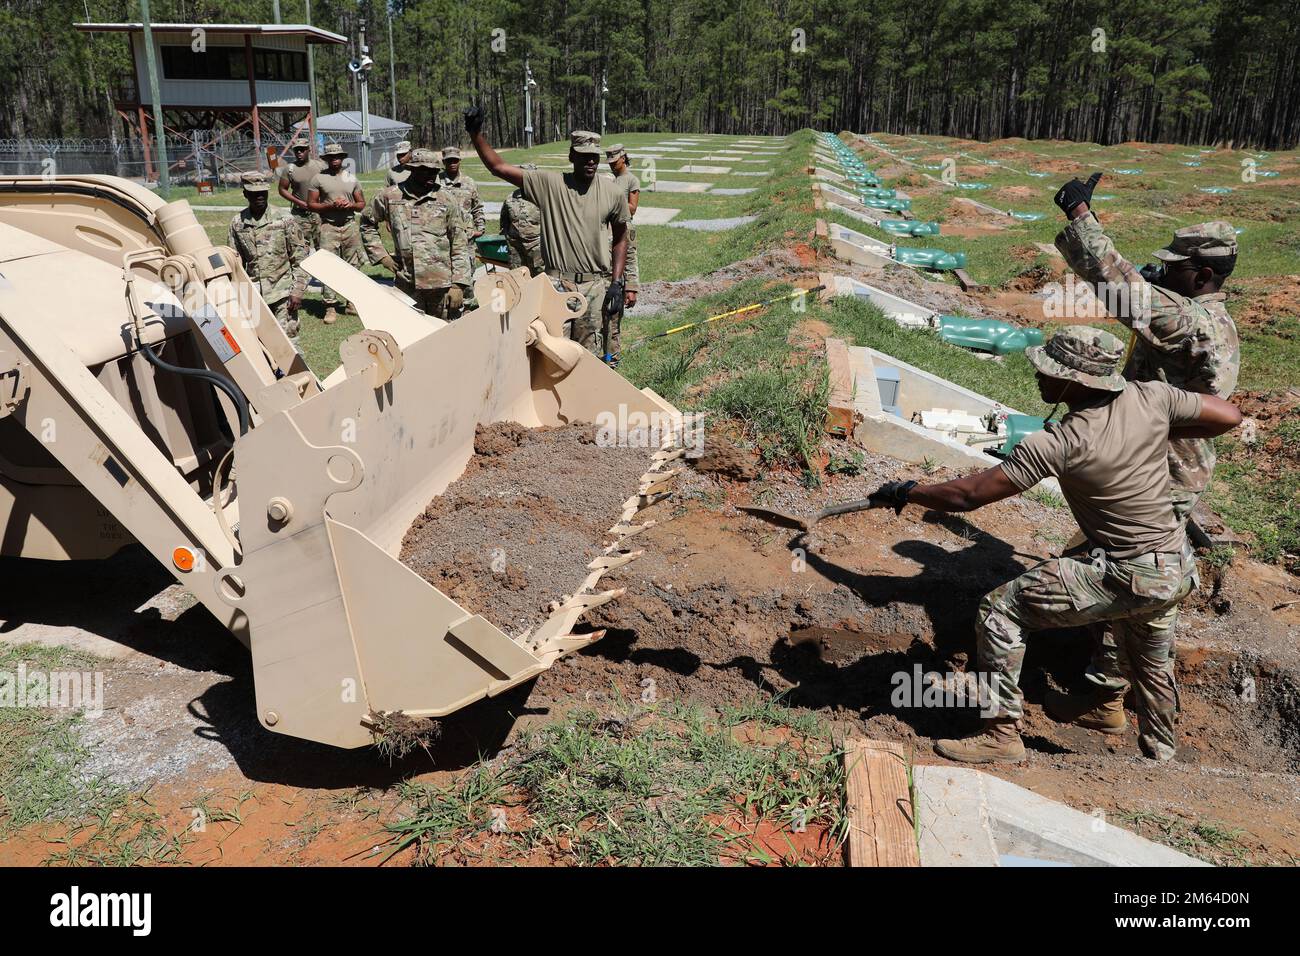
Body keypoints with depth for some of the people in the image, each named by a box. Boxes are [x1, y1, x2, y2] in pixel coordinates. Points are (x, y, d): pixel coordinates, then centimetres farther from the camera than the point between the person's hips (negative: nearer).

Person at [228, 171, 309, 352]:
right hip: (253, 295, 3)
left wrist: (298, 291, -8)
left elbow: (300, 258, -2)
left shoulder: (284, 219, -3)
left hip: (282, 292, -3)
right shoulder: (237, 223, 4)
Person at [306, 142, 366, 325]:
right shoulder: (318, 178, 4)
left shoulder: (351, 178, 12)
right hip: (329, 226, -3)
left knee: (353, 265, 6)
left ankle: (352, 301, 17)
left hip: (350, 225, 3)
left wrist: (351, 205, -7)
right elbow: (311, 204, 2)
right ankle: (330, 306, -7)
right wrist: (331, 206, -13)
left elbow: (362, 203, 15)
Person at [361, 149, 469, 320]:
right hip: (407, 284, 1)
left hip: (442, 284, -1)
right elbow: (367, 225, 21)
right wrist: (381, 256, 8)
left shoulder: (447, 201, 2)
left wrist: (457, 284, -4)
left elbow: (458, 246, 2)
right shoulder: (389, 196, 5)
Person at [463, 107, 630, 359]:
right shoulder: (549, 184, -3)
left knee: (589, 354, 8)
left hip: (595, 284, 1)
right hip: (557, 283, -1)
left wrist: (617, 284, 4)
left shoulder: (612, 193, 2)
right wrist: (475, 133, -16)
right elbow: (498, 167, -5)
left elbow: (620, 239, 11)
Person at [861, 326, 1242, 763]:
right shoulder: (1152, 398, -8)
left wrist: (905, 492, -8)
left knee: (1001, 609, -2)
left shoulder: (1058, 443, -24)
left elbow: (969, 495, -21)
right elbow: (1230, 416, 5)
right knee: (1152, 661, 33)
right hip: (1177, 570, 8)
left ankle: (1002, 733, 3)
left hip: (1124, 578, -8)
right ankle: (1160, 752, 52)